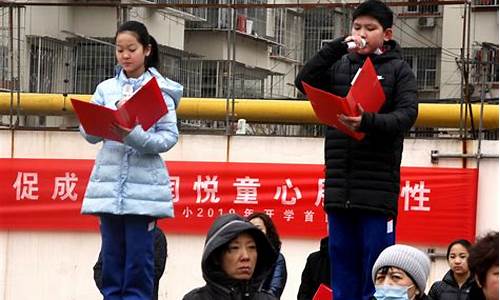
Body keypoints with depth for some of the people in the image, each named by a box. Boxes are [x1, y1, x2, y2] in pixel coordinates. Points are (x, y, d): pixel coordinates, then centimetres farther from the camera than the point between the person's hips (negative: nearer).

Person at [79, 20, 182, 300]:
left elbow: (169, 137, -5)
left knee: (139, 259, -3)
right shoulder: (106, 88, 11)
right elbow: (89, 133, 5)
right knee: (112, 256, 6)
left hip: (145, 186, -3)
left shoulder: (160, 90, 2)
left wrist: (134, 137, -21)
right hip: (109, 183, 3)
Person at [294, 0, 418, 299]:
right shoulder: (339, 66, 16)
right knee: (342, 260, 6)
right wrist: (337, 47, -7)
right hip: (339, 183, 4)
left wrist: (369, 121, -25)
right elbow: (304, 82, 1)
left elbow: (407, 115, -7)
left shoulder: (399, 70, 6)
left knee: (375, 264, -5)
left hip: (378, 184, -3)